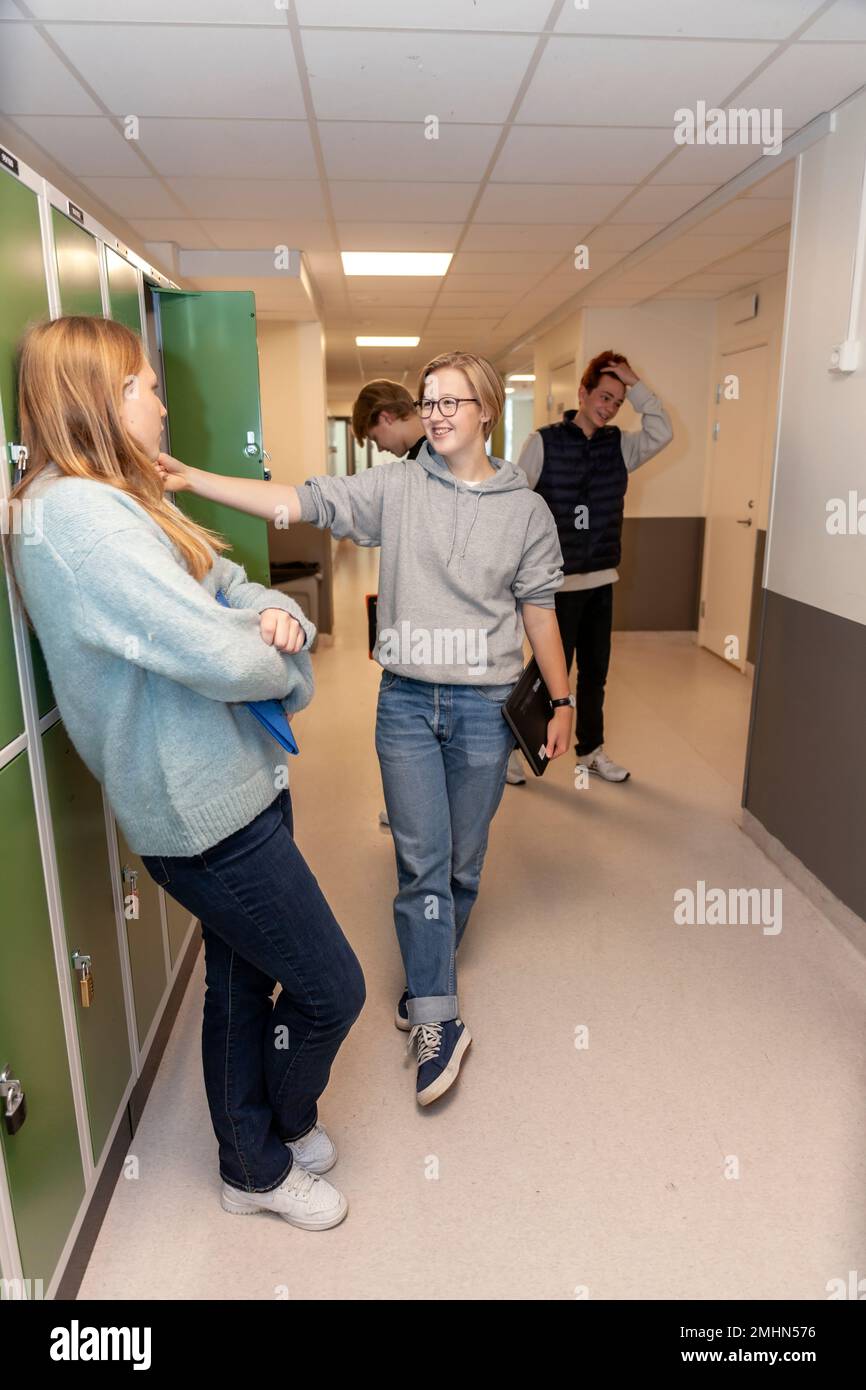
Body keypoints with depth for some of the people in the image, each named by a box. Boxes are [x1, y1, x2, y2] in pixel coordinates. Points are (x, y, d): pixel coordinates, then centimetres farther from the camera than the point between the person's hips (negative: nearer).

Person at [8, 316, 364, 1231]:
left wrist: (278, 614, -9)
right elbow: (224, 658, -28)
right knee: (330, 989, 6)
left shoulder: (122, 503, 12)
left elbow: (233, 584, 14)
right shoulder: (77, 515, -22)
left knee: (241, 980, 22)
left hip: (232, 786, 10)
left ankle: (251, 1162, 44)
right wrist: (281, 663, -6)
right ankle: (280, 1138, 35)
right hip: (205, 810, -10)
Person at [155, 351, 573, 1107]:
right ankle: (438, 1019, 14)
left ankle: (428, 979, 37)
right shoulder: (395, 486, 0)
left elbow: (539, 611, 5)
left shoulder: (525, 508, 1)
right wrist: (190, 479, -19)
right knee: (421, 863, 1)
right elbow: (303, 501, -9)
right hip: (406, 702, 0)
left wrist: (562, 701, 7)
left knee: (462, 862, 12)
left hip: (485, 706, 1)